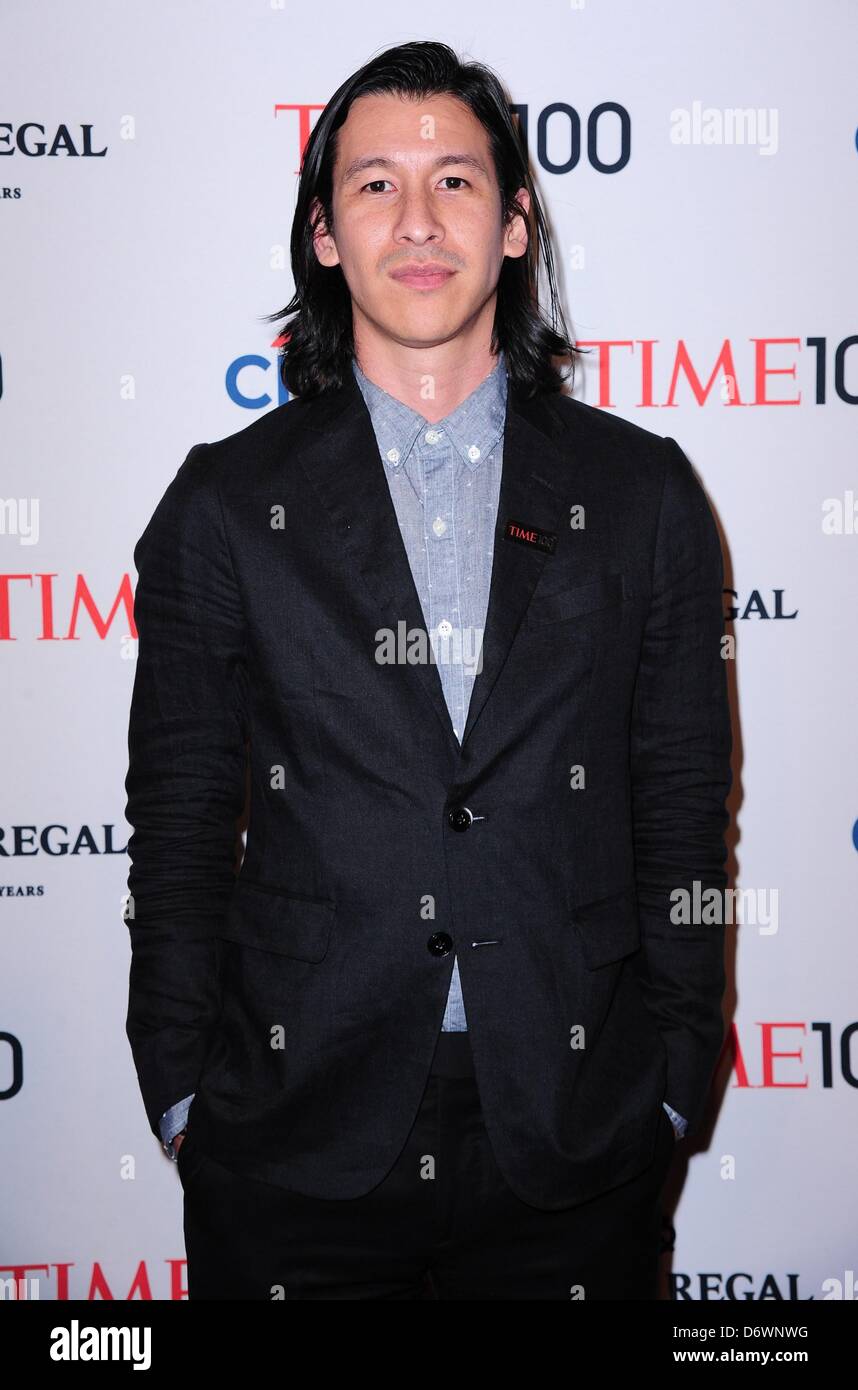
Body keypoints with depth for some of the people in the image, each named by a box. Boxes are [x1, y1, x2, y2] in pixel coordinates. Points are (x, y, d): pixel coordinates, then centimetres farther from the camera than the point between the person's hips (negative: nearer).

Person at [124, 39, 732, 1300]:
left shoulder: (643, 493, 2)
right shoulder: (225, 501, 1)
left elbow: (682, 807, 4)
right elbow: (180, 818, 3)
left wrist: (674, 1082, 2)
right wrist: (180, 1091, 0)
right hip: (294, 1139, 0)